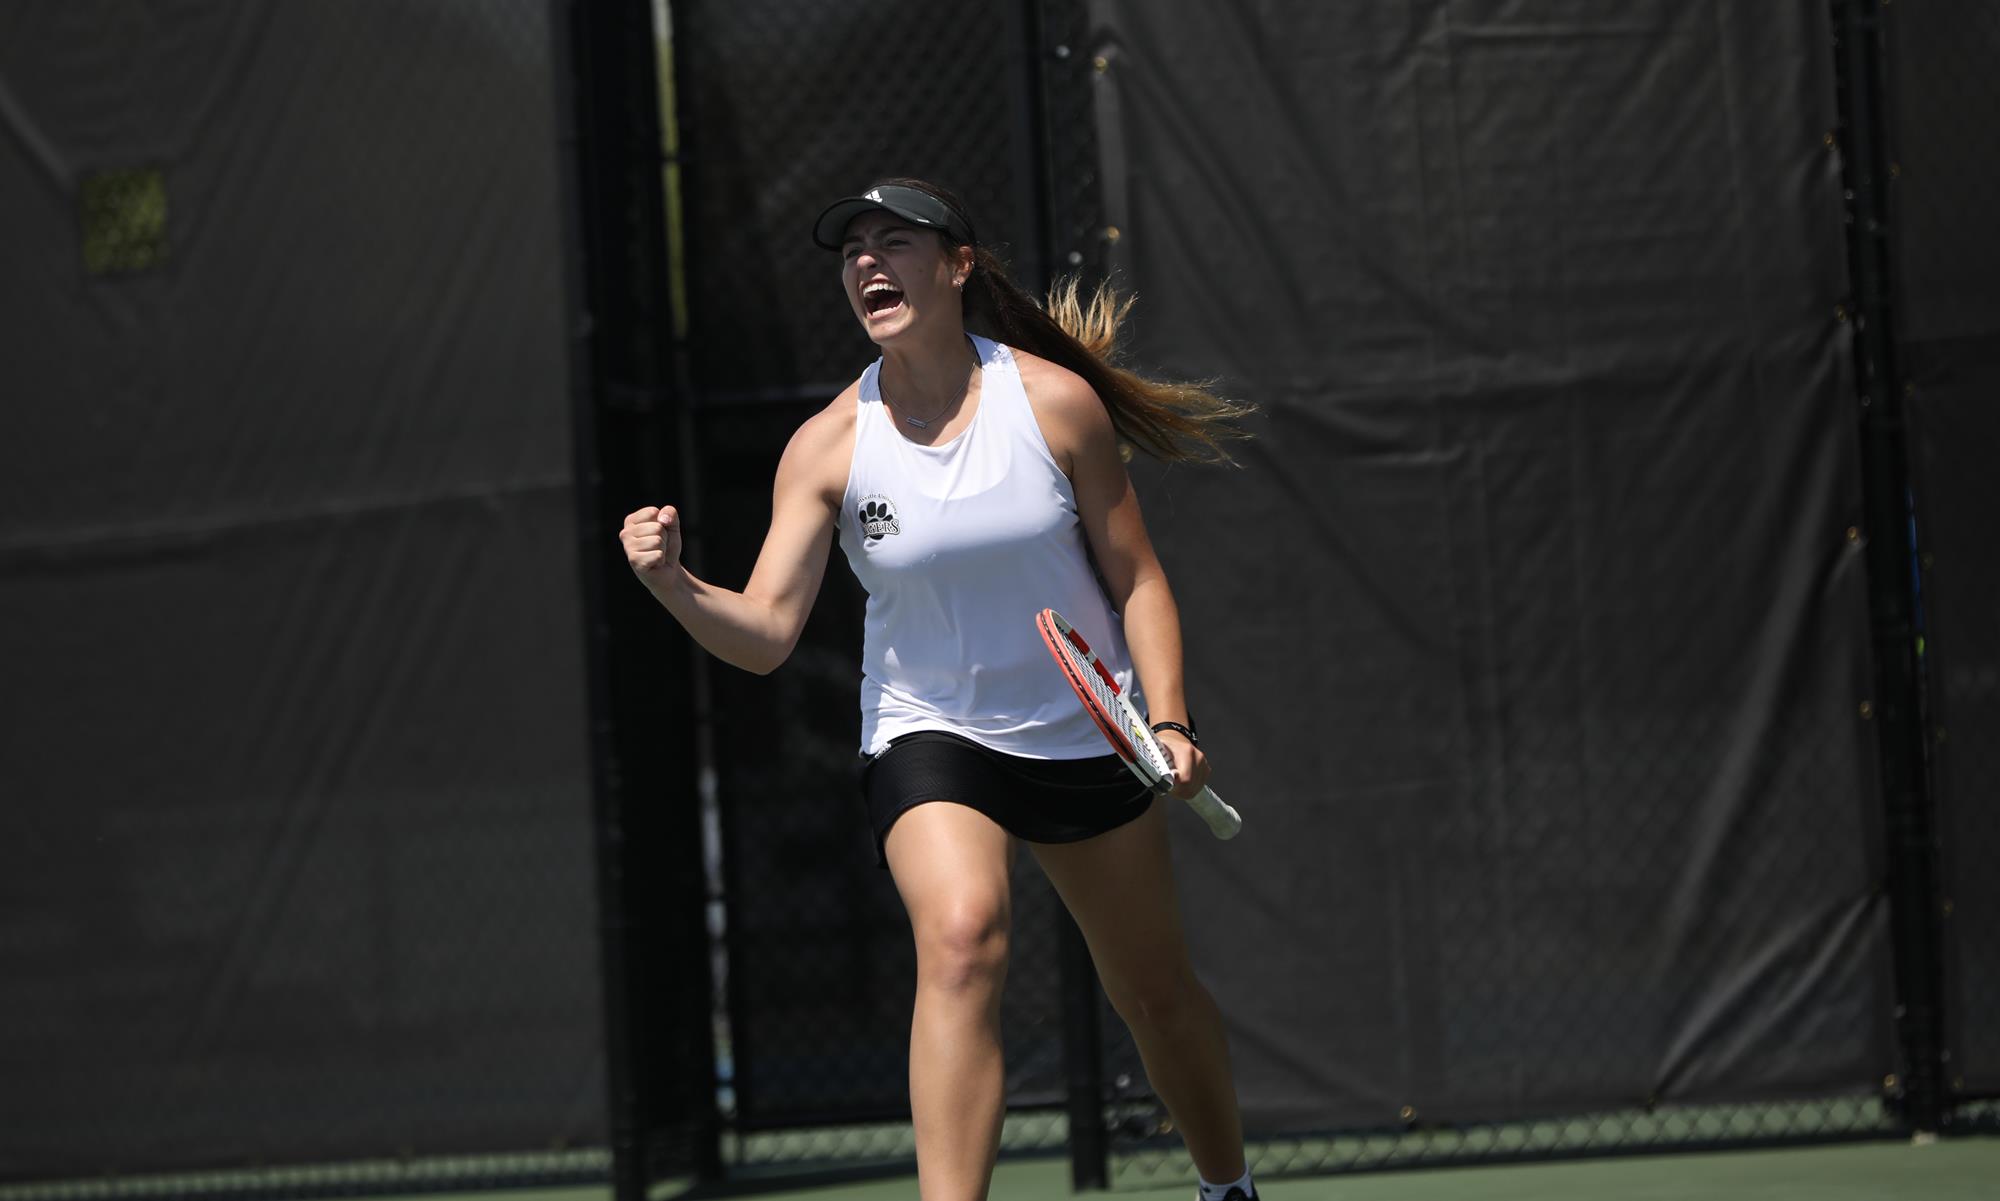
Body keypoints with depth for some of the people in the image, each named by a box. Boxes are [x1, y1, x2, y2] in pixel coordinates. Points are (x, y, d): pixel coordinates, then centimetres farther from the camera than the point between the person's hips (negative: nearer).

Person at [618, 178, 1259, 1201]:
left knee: (1156, 993, 15)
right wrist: (673, 585, -33)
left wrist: (1170, 720, -14)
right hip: (928, 737, -1)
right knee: (962, 936, -31)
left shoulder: (1057, 401, -11)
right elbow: (766, 634, -15)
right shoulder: (828, 447, -10)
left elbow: (1136, 579, -3)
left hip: (1088, 736, 1)